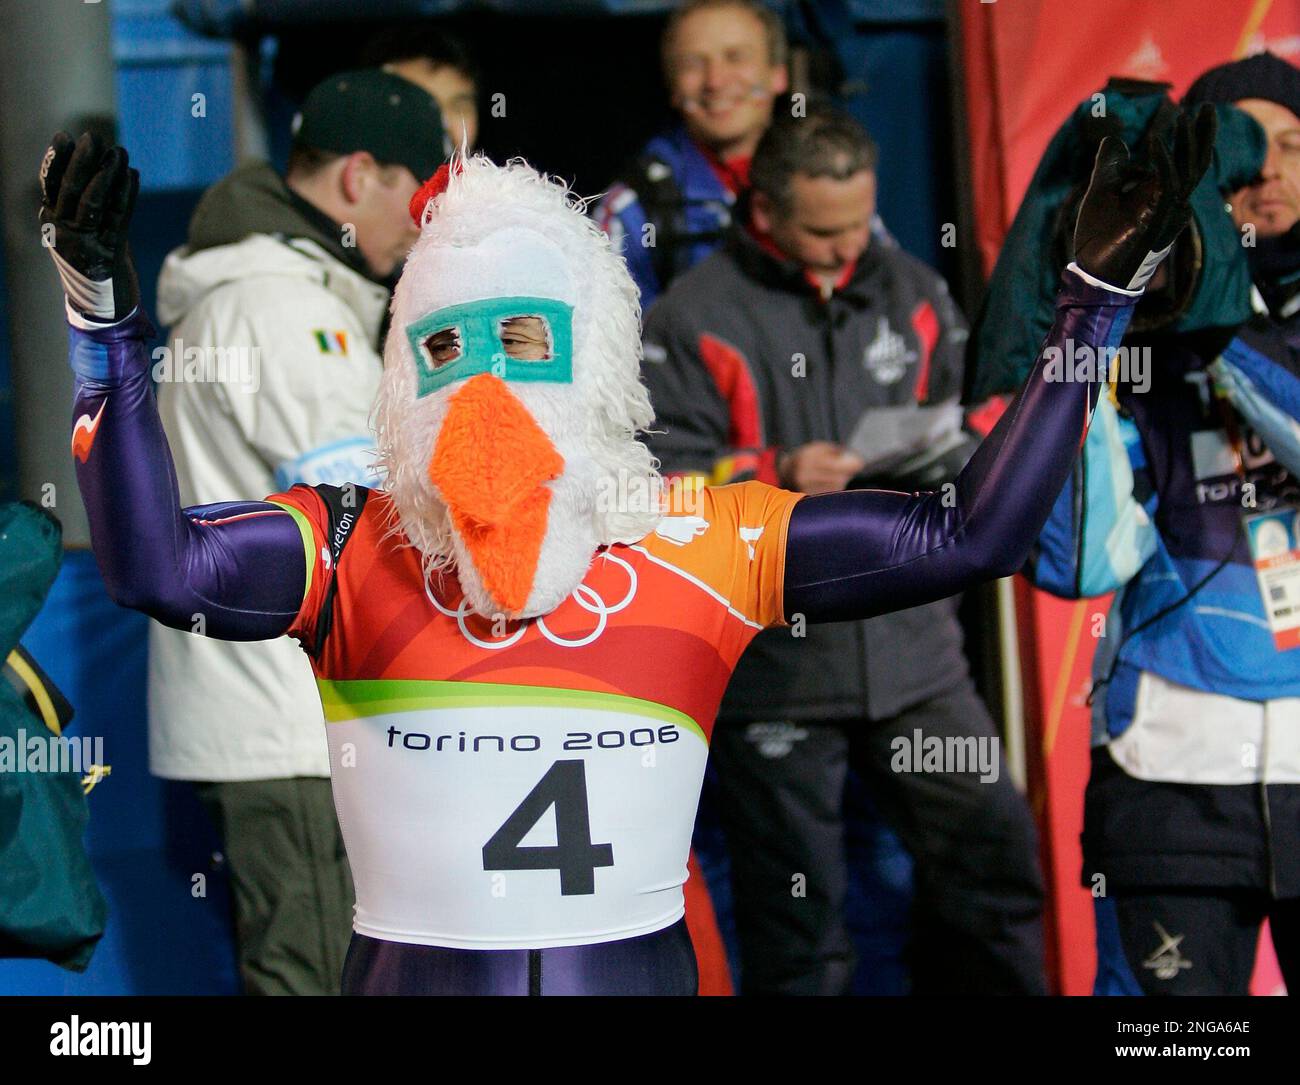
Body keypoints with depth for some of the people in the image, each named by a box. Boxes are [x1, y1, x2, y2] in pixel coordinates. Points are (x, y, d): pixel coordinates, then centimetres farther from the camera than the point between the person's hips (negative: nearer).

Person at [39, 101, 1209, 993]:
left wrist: (1095, 297, -2)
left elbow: (968, 536, 0)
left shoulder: (703, 541, 2)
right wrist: (105, 308, -22)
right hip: (411, 963, -1)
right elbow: (160, 565, -17)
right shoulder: (356, 543, -1)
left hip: (639, 965, 1)